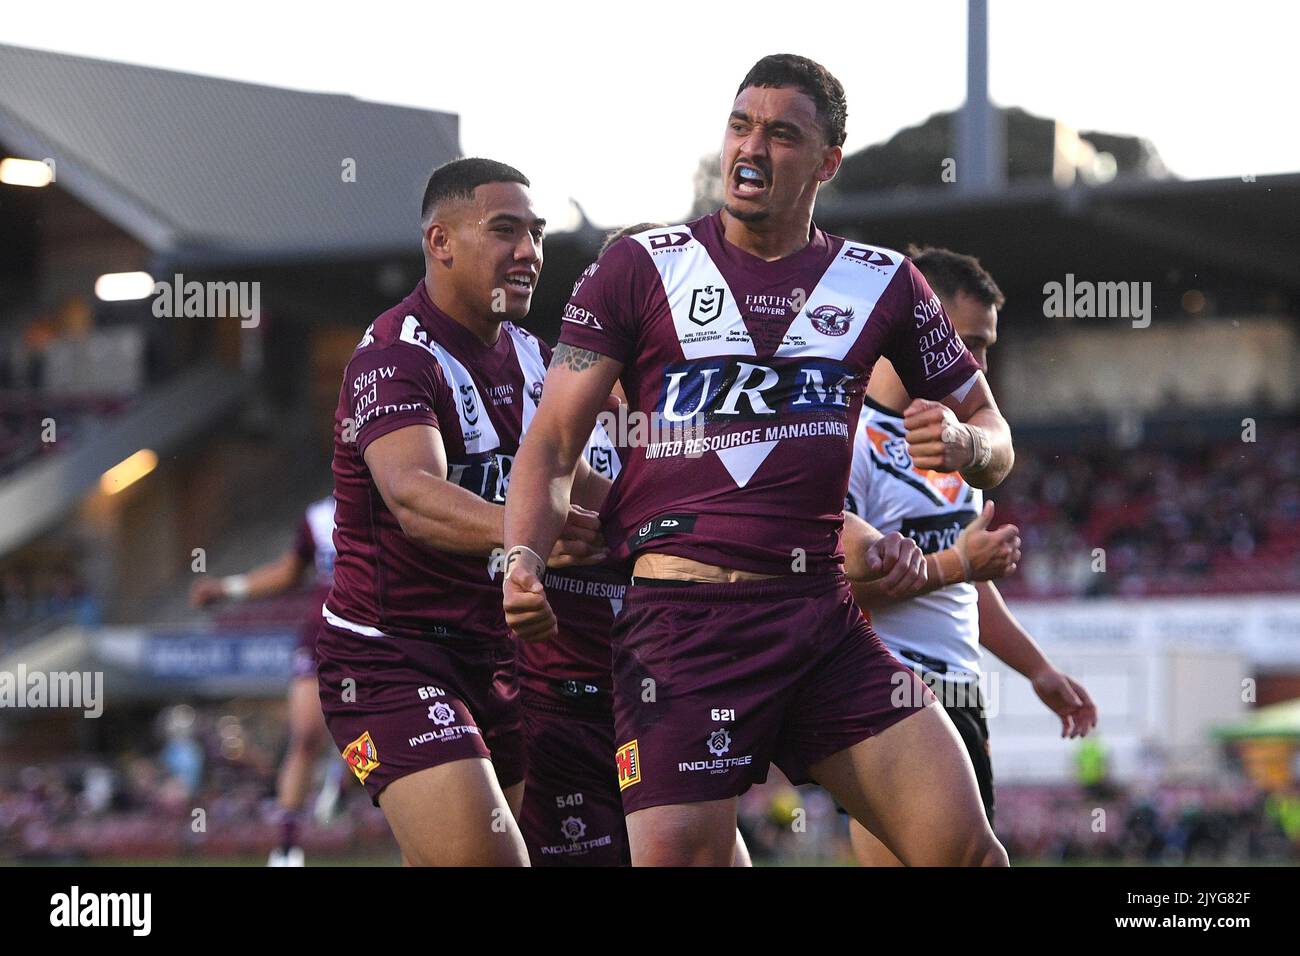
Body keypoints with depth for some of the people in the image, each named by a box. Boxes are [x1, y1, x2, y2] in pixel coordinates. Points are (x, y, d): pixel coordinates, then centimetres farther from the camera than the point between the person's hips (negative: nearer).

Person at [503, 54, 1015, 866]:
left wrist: (964, 443, -6)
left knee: (964, 847, -9)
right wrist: (524, 557, -17)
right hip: (681, 614, -3)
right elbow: (555, 442, 3)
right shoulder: (641, 269, 7)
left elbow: (994, 440, 20)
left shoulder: (882, 283, 14)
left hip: (823, 614, 3)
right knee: (678, 857, -16)